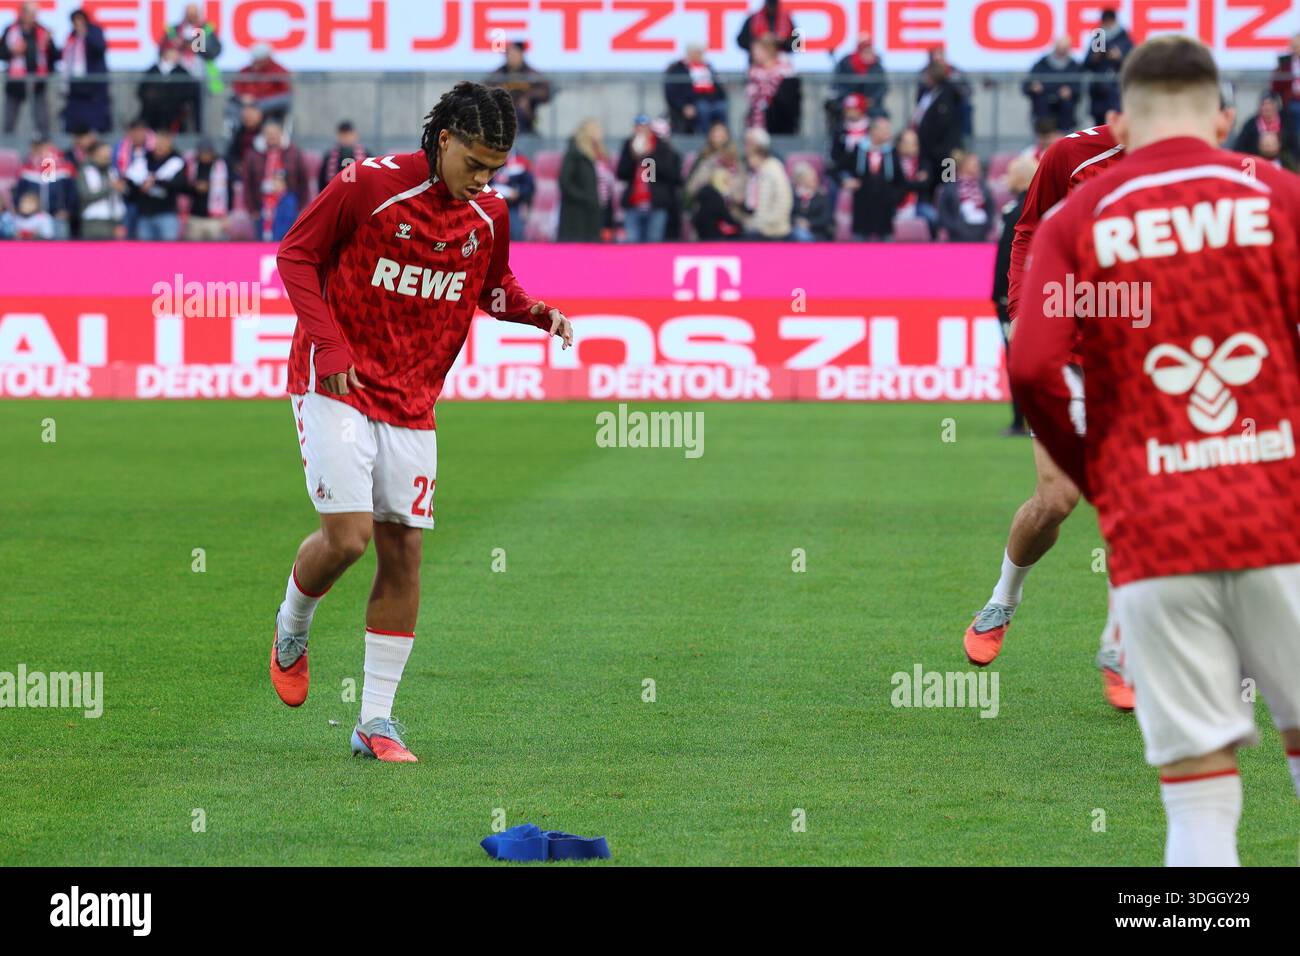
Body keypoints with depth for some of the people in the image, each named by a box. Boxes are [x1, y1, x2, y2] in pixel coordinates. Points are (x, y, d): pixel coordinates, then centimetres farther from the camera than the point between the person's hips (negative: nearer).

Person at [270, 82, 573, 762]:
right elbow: (295, 254, -5)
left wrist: (537, 312, -2)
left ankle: (376, 720, 8)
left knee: (402, 551, 1)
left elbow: (493, 287, 20)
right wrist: (328, 342, -15)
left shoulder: (488, 215, 2)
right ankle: (292, 630, 17)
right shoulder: (369, 185, -14)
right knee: (347, 536, -16)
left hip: (412, 404, 5)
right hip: (337, 385, -5)